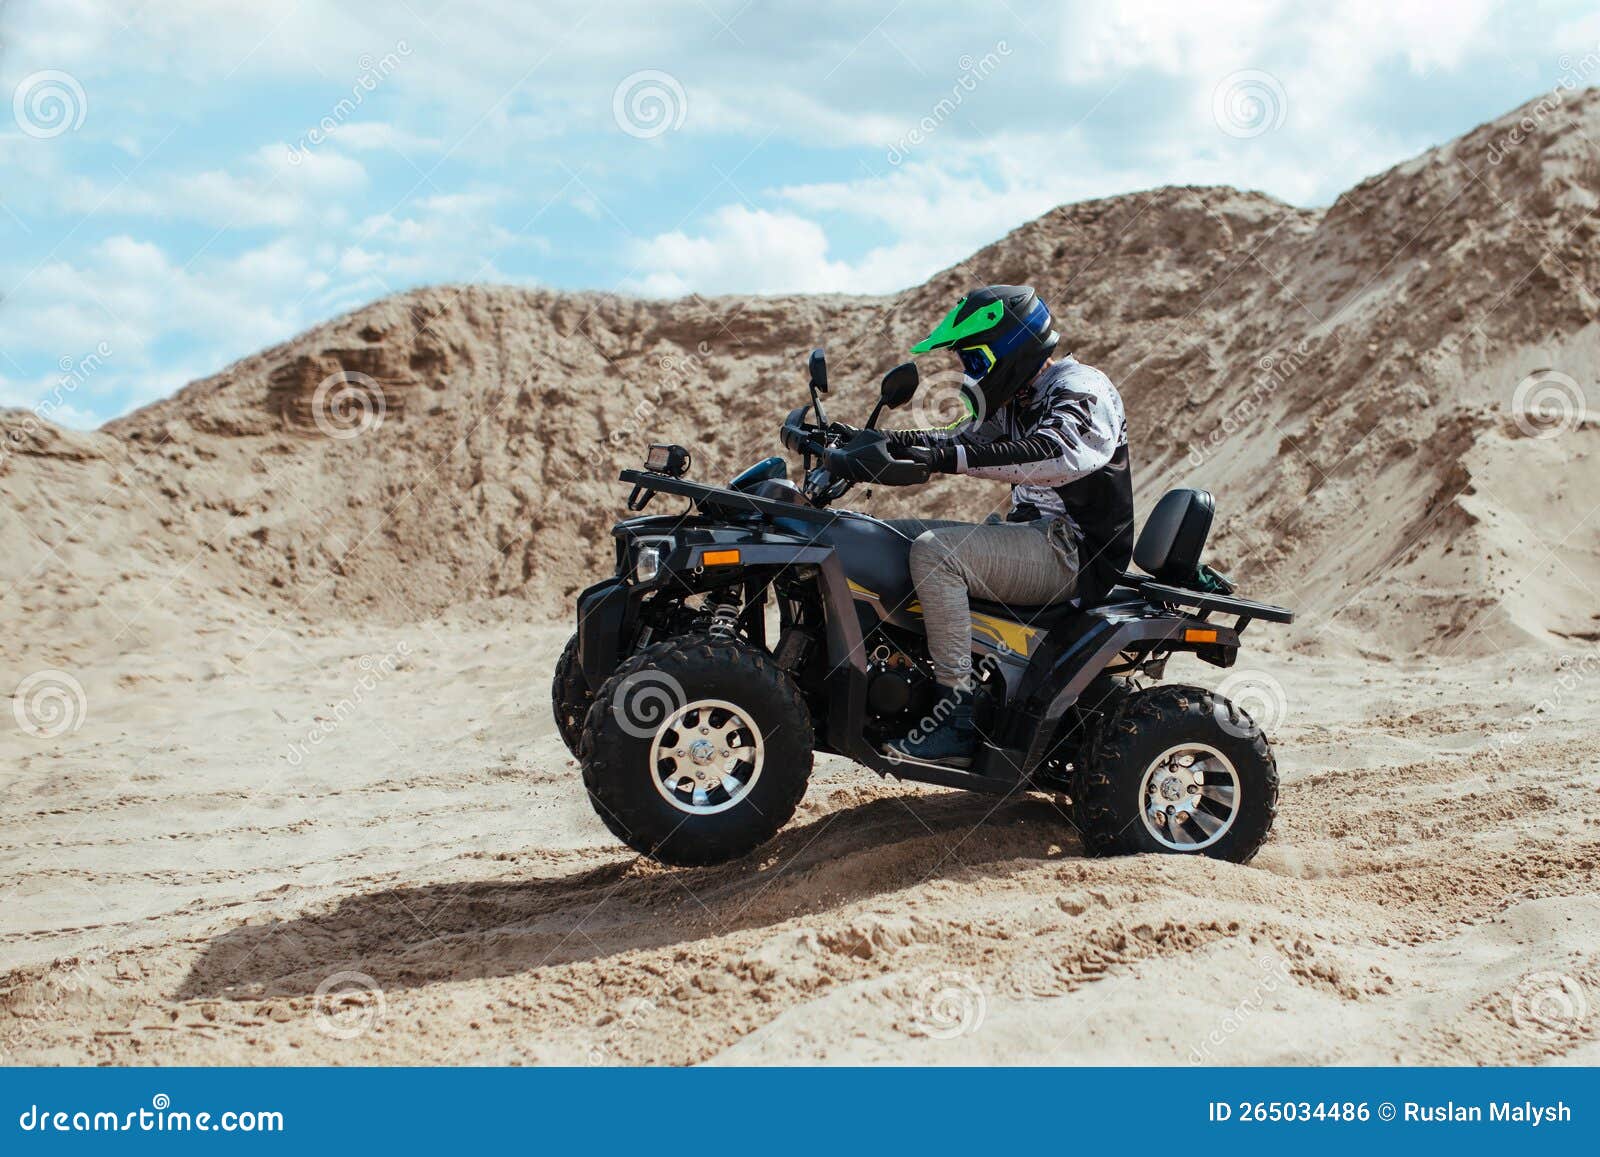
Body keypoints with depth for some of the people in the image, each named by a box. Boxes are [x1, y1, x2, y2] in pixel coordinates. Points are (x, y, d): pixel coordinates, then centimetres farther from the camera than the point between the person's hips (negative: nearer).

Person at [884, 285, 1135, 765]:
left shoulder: (1082, 390, -13)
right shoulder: (1018, 399, 17)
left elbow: (1058, 454, -33)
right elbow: (959, 438, 20)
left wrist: (952, 458, -41)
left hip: (1074, 553, -10)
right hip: (1035, 533, 10)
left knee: (933, 552, -28)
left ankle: (957, 718, -29)